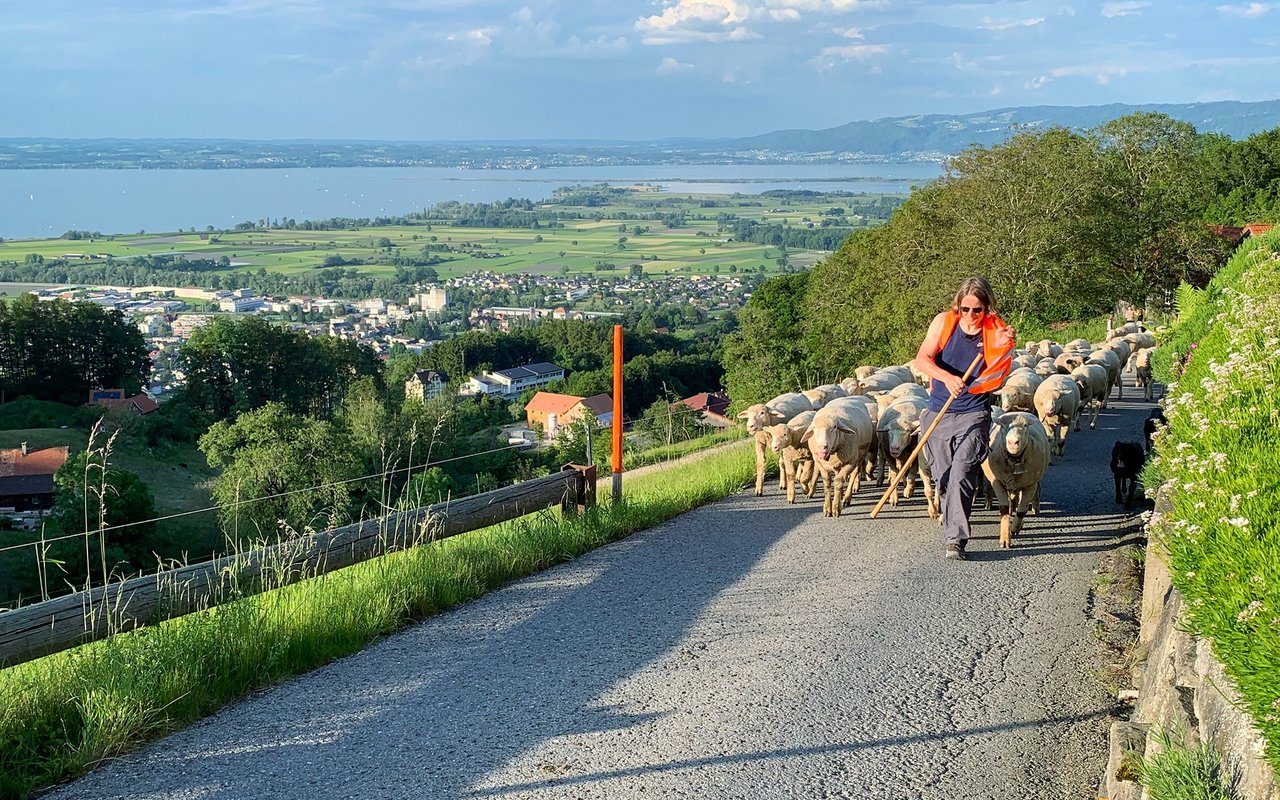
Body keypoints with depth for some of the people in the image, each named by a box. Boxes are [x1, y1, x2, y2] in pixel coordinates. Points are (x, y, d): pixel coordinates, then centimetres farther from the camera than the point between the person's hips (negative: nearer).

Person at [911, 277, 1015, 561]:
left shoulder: (995, 331, -2)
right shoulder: (944, 322, -1)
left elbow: (992, 377, -8)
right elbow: (922, 359, -10)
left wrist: (1001, 347, -23)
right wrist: (947, 377, -26)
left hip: (974, 414, -2)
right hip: (938, 412, 2)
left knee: (961, 473, -18)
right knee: (943, 478, 9)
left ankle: (956, 540, -20)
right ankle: (953, 530, 28)